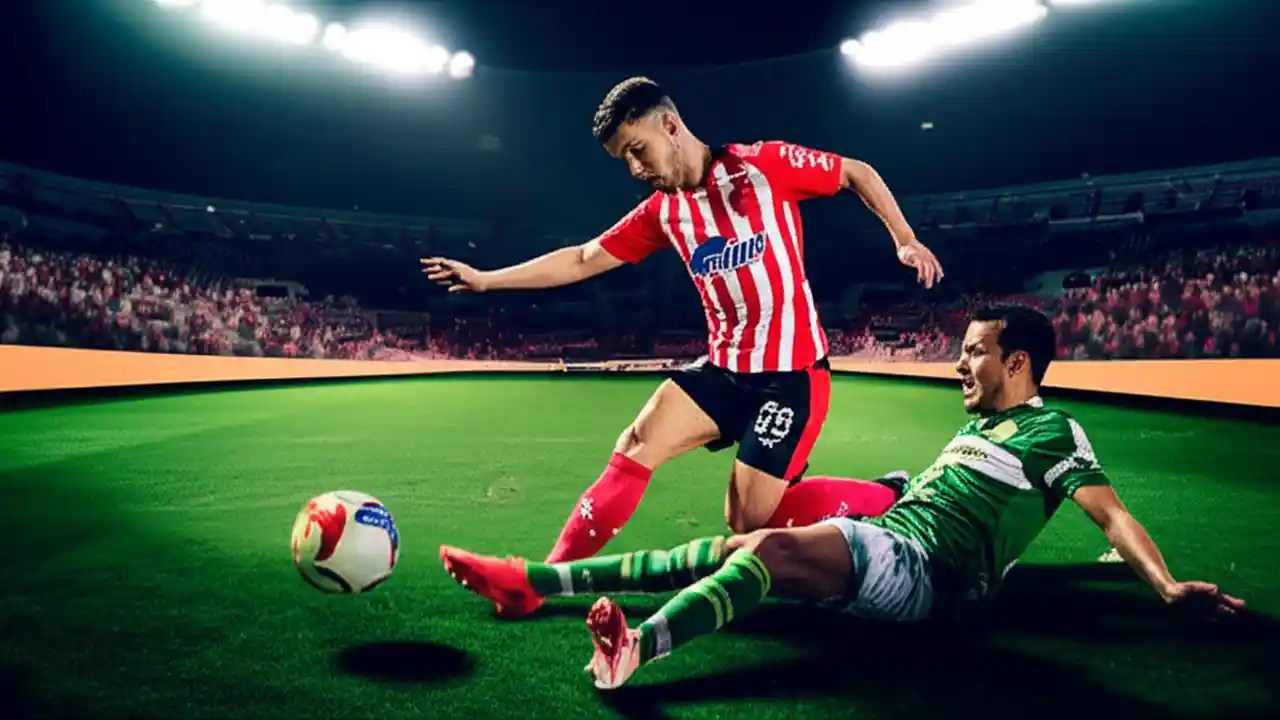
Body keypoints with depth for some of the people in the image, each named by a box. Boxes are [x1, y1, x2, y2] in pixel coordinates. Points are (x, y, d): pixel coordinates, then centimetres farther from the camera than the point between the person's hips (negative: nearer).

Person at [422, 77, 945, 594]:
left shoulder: (765, 164, -8)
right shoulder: (661, 211, 5)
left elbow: (857, 172, 5)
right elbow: (582, 260, 8)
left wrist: (905, 239, -3)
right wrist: (484, 279, 5)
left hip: (792, 369, -5)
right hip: (724, 365, 6)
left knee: (747, 521, -8)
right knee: (634, 447, -10)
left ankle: (892, 497, 11)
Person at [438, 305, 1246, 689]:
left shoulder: (1052, 432, 2)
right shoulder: (978, 427, 26)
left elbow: (1110, 510, -6)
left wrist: (1166, 583, -18)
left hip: (922, 569, -7)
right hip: (885, 539, 8)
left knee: (771, 547, -33)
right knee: (729, 547, -6)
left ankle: (638, 646, -54)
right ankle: (537, 578, -8)